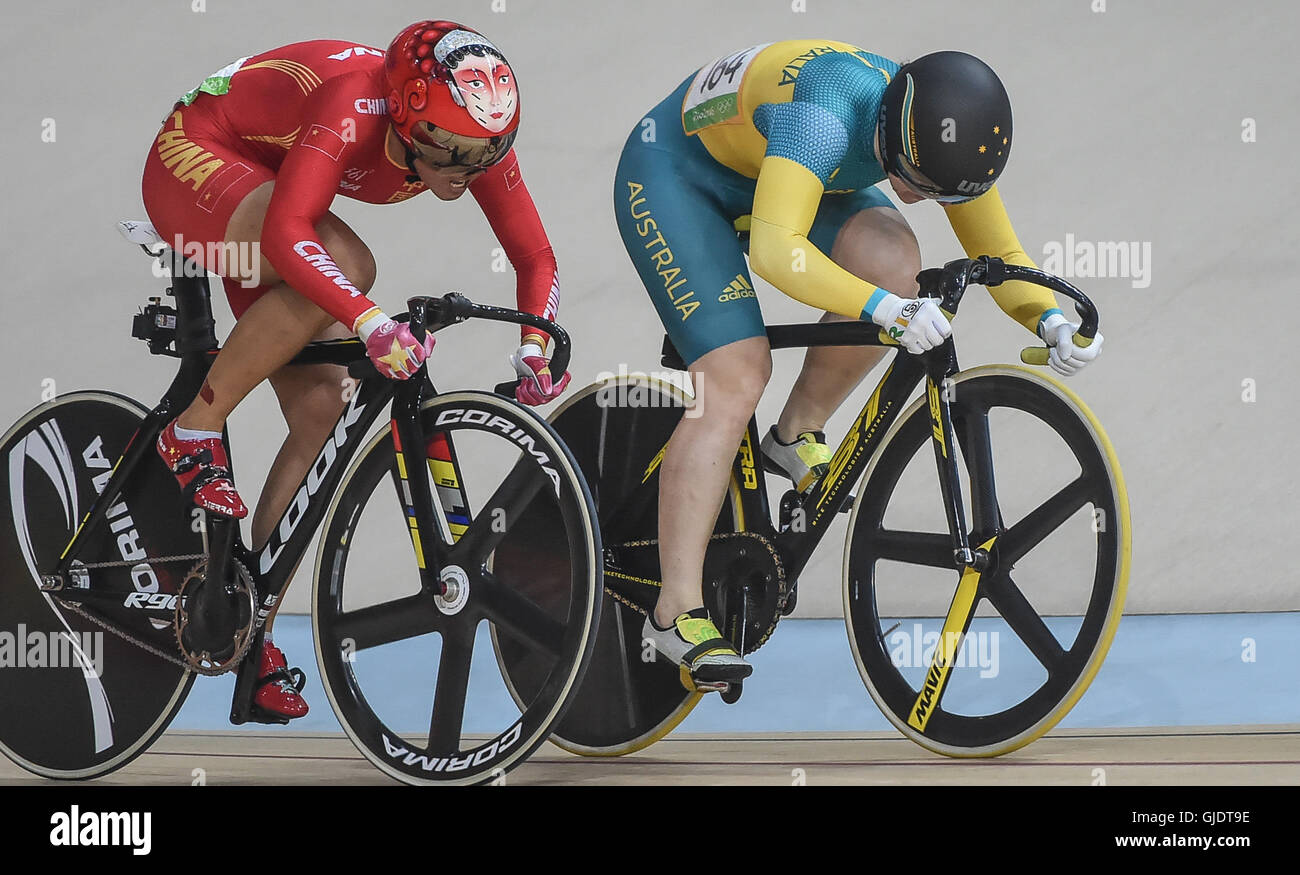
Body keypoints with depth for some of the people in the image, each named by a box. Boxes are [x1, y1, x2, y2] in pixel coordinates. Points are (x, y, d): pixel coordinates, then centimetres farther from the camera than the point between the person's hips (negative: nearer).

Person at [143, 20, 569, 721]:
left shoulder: (475, 139, -18)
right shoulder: (355, 107, -38)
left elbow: (535, 257, -9)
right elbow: (288, 232, -49)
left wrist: (536, 344, -28)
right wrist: (371, 323, -61)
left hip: (266, 182, 7)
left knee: (322, 413, -6)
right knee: (344, 264, -36)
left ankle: (252, 635, 3)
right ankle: (194, 431, -18)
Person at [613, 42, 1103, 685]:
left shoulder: (941, 137, -19)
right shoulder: (827, 114, -40)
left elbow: (1001, 256, -10)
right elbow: (776, 251, -52)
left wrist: (1051, 321, -30)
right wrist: (886, 311, -61)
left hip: (765, 174, 6)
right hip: (675, 174, -6)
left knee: (891, 260, -22)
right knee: (736, 380, -20)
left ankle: (797, 435, 0)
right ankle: (676, 613, -17)